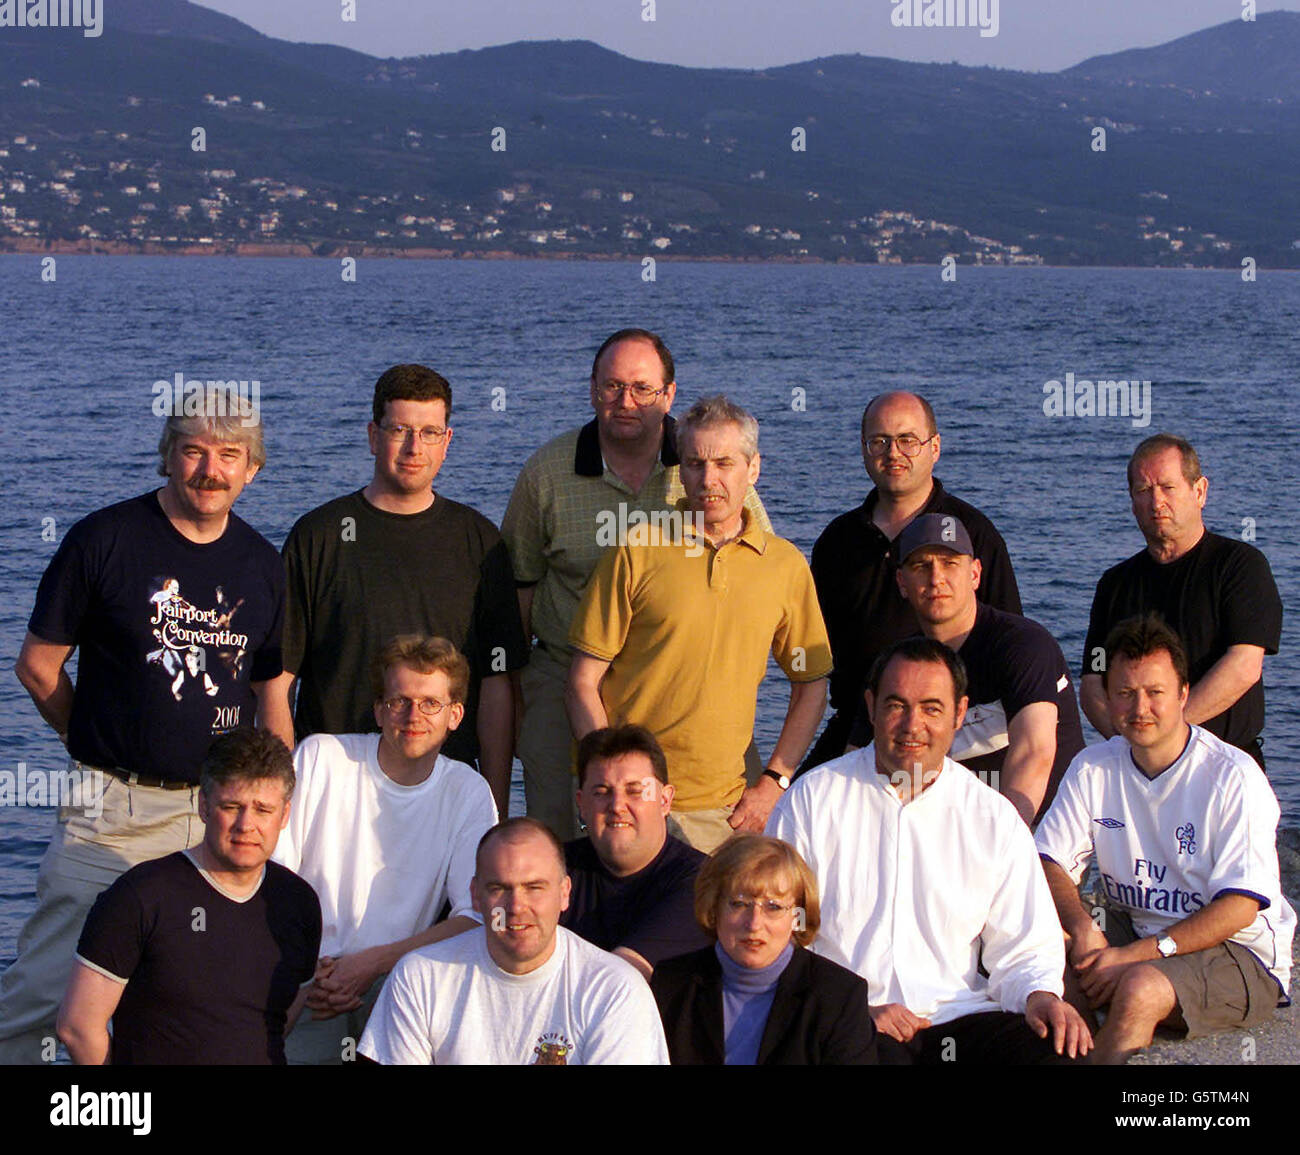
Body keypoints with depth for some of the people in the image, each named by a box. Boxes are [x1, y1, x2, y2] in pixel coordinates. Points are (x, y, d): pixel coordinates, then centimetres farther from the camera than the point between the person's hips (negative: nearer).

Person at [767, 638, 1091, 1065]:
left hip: (958, 1016, 3)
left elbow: (1025, 948, 14)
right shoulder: (813, 798, 6)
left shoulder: (994, 818, 12)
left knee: (1056, 1051, -25)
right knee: (878, 1052, -37)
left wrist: (1039, 995, -10)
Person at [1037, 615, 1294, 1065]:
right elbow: (1049, 862, -3)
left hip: (1238, 953, -5)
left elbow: (1240, 906, -18)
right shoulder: (1093, 769, 2)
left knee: (1140, 989, -34)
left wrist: (1141, 953, -26)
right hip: (1128, 928, 5)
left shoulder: (1234, 778, -14)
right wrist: (1080, 926, -24)